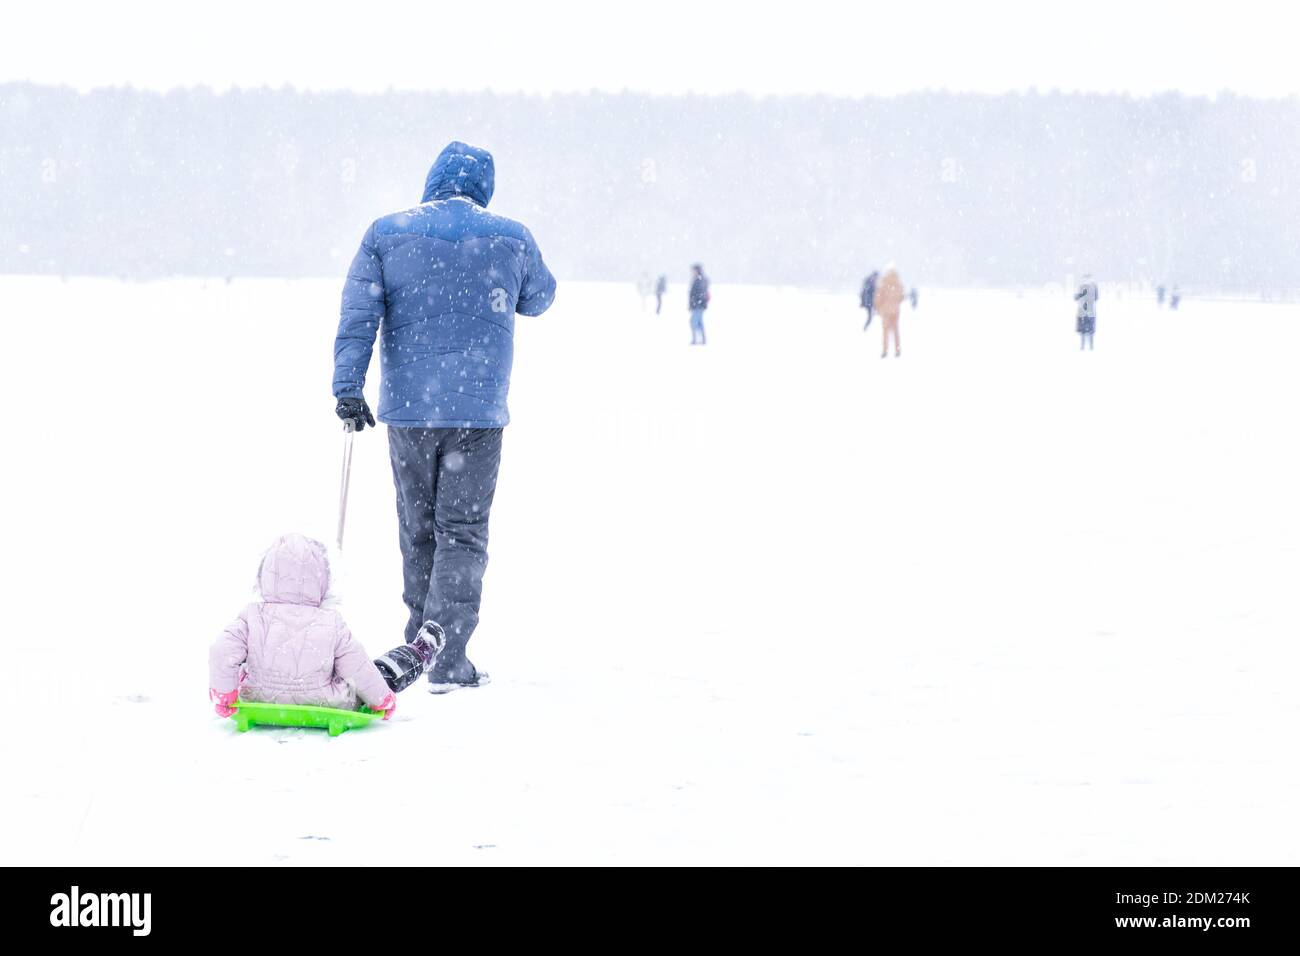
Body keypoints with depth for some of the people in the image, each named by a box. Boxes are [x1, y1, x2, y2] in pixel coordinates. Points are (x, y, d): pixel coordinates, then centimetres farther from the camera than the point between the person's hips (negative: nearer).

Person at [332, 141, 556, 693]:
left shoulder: (386, 234, 1)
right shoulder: (512, 239, 0)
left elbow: (358, 316, -5)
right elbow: (539, 299, 18)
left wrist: (347, 385, -5)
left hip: (408, 408, 1)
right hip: (479, 409, -1)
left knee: (418, 531, 16)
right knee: (462, 533, 2)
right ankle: (446, 661, -8)